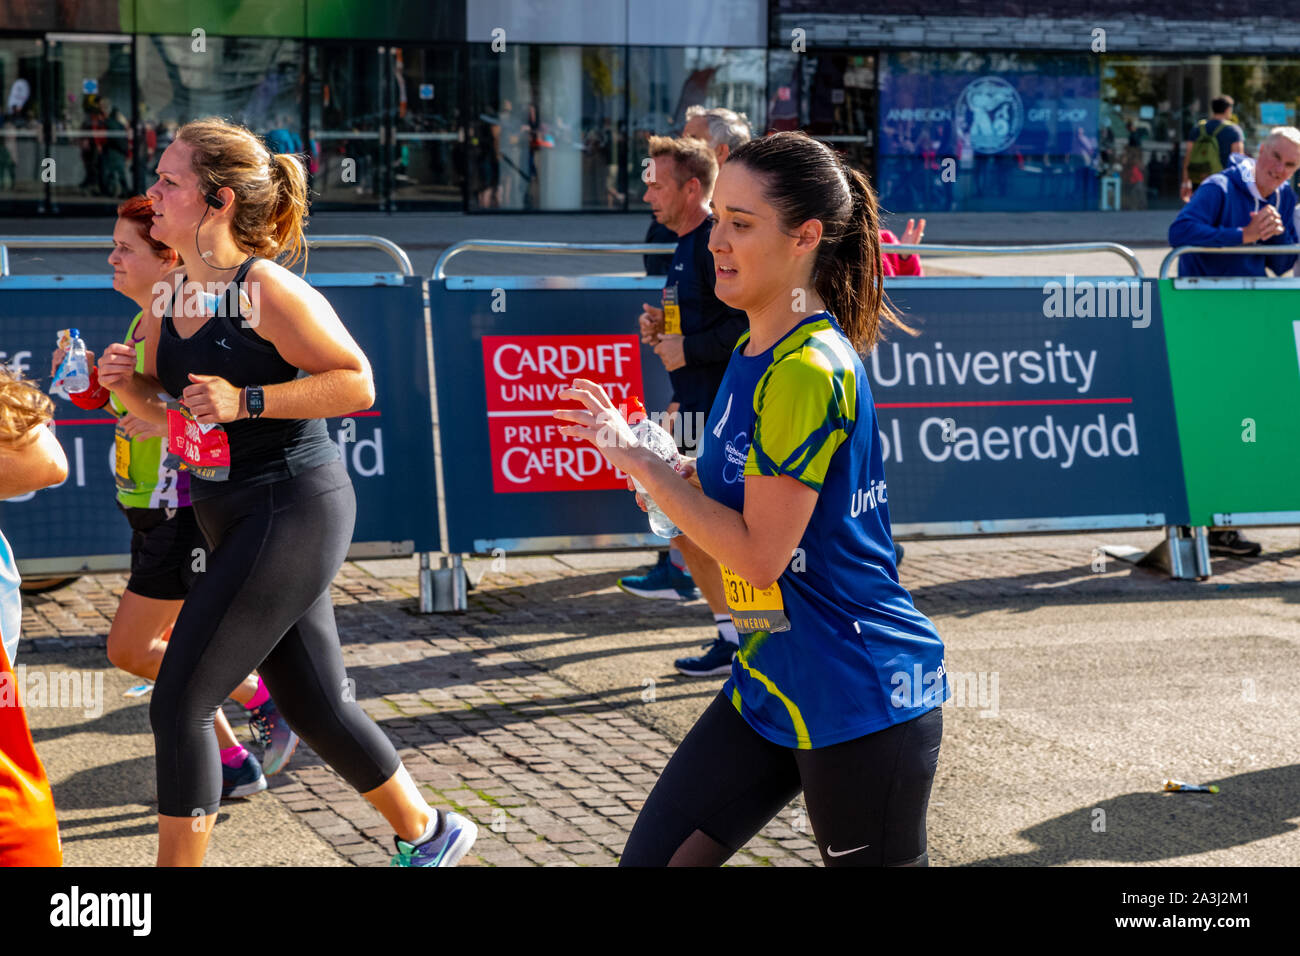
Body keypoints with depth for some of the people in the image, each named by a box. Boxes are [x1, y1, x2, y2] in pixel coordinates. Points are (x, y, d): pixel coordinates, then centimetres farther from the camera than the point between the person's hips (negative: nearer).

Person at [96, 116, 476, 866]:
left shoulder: (268, 290, -16)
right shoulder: (175, 295, 7)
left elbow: (357, 382, -16)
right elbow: (163, 406, 17)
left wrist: (247, 401, -23)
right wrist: (127, 383, -5)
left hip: (292, 510, -8)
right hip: (233, 519, 9)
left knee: (179, 704, -10)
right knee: (317, 706, 16)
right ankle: (430, 834, 34)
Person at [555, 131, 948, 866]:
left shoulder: (808, 370, -21)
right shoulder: (756, 354, 8)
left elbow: (760, 554, -22)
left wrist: (640, 461, -15)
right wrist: (675, 482, 1)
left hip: (860, 701, -9)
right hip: (770, 684, 9)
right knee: (655, 857, 6)